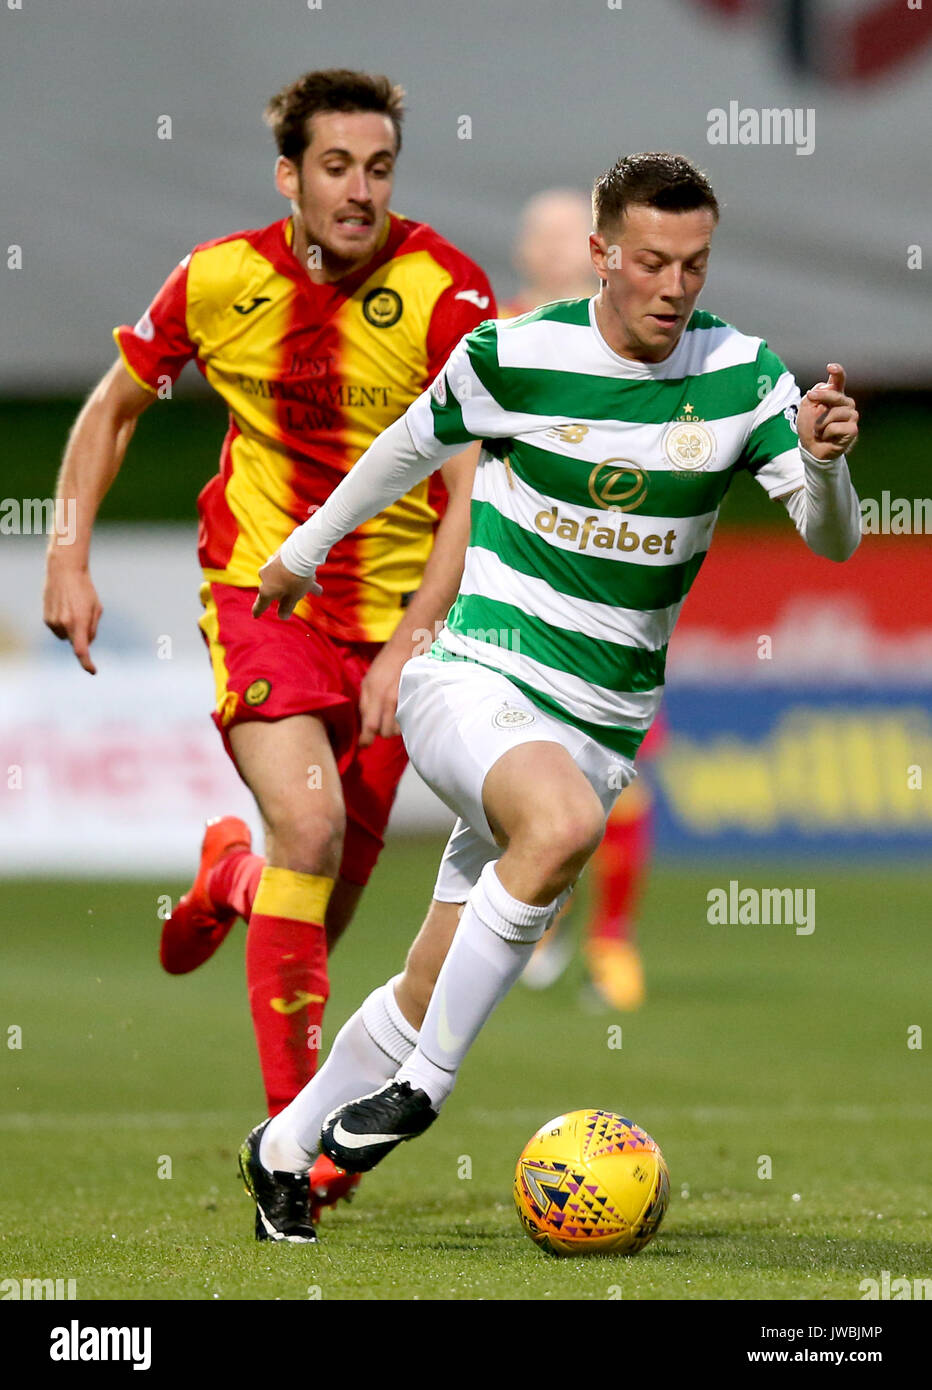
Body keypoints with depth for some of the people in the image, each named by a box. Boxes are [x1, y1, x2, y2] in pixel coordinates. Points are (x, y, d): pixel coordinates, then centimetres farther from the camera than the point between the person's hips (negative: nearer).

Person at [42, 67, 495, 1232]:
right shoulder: (220, 281, -6)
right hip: (259, 587, -1)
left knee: (339, 874, 6)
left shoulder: (444, 293, -13)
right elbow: (113, 409, 11)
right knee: (308, 826, -22)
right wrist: (69, 556, 3)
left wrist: (413, 644, -23)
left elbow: (473, 492, -15)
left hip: (394, 608, 1)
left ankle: (231, 875, 46)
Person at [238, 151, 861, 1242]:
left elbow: (832, 543, -5)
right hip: (474, 675, -3)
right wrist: (306, 547, 26)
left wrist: (824, 463, -27)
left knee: (437, 985, 4)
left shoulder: (741, 375, -2)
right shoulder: (513, 355, -7)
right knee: (564, 823, -36)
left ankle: (286, 1144, 28)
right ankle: (425, 1086, -22)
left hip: (604, 723, 4)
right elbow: (411, 446, 13)